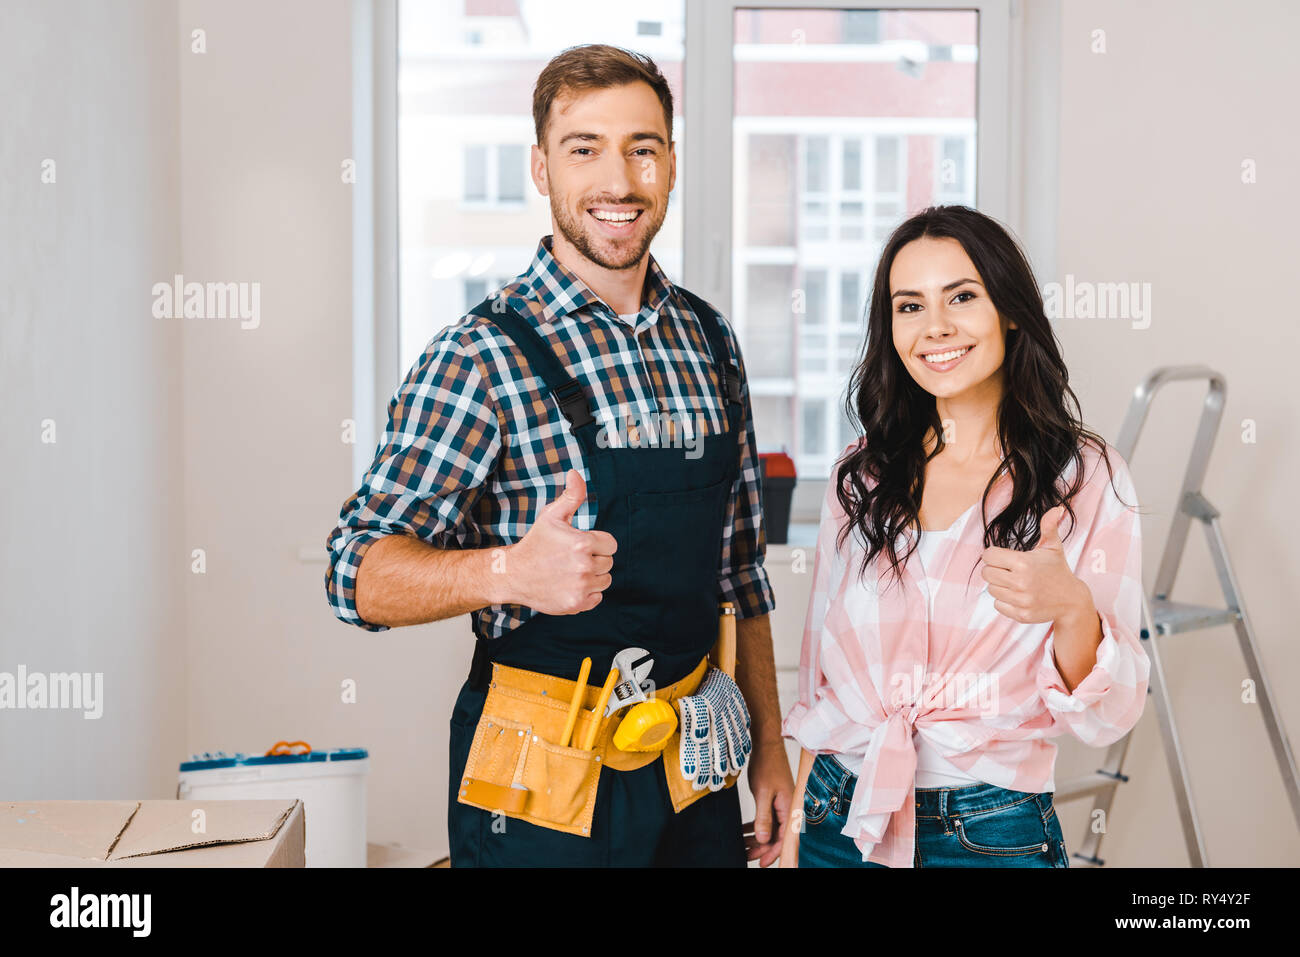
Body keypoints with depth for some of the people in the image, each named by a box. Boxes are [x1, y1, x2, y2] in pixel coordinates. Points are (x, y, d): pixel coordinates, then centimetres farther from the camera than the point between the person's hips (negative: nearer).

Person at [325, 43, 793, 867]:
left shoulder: (709, 339, 5)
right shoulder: (485, 355, -13)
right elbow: (361, 575, -19)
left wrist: (770, 747, 12)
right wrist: (510, 572, -36)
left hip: (696, 768, 5)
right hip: (543, 783, -5)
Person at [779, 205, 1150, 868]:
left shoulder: (1087, 477, -7)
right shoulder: (861, 475, 3)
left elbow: (1106, 718, -10)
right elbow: (819, 671, 10)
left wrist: (1073, 609, -28)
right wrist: (795, 826, 9)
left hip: (994, 833, -3)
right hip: (840, 823, 3)